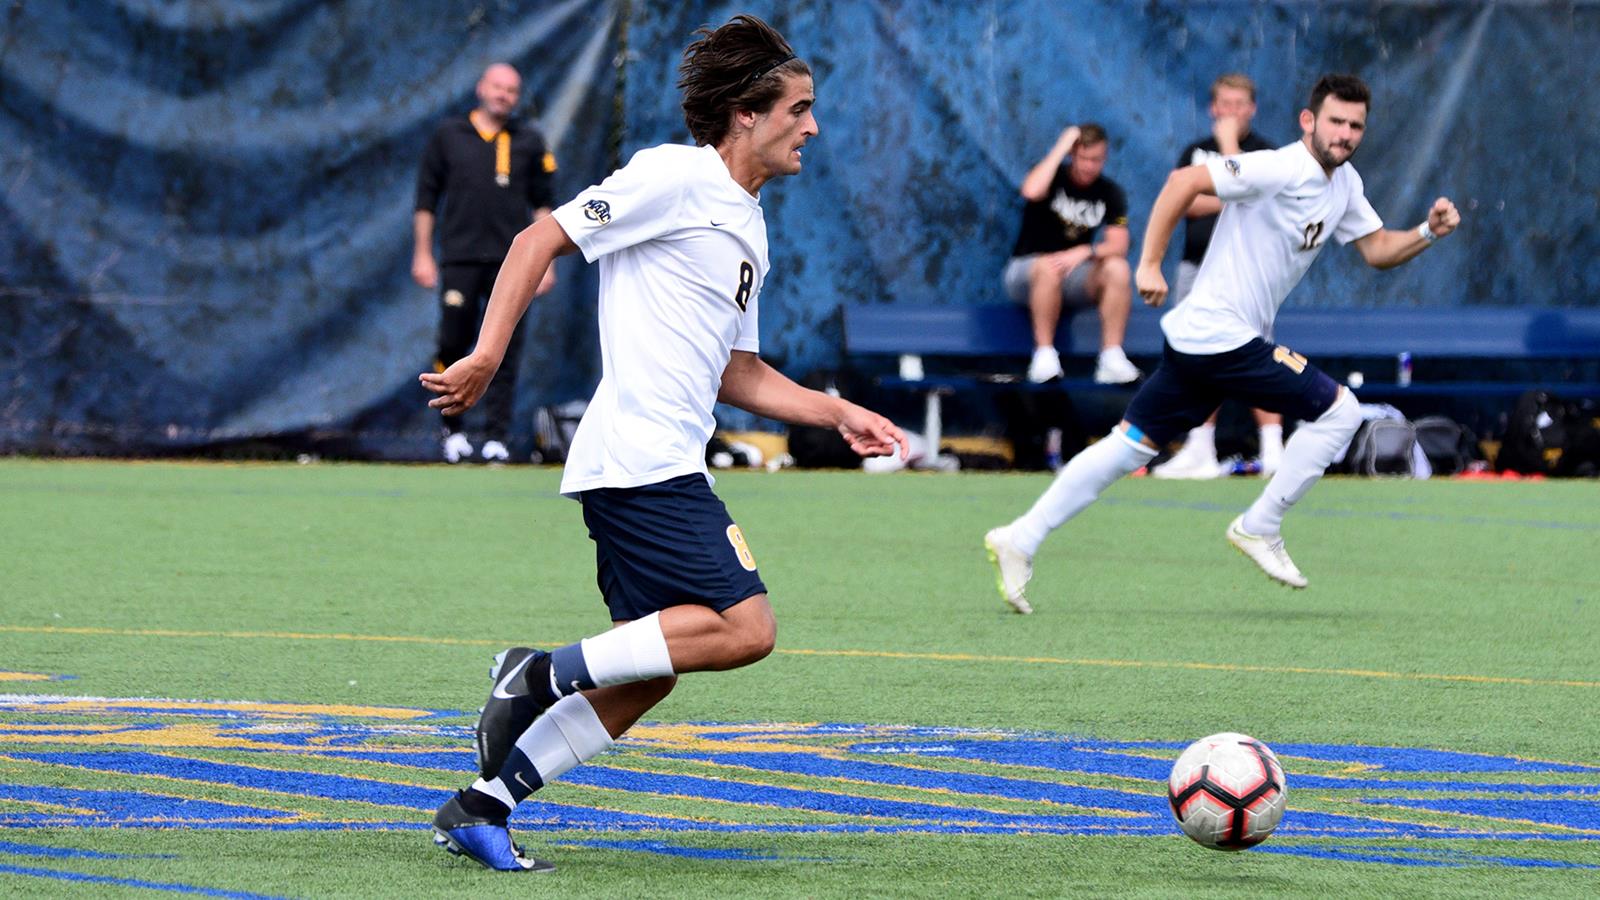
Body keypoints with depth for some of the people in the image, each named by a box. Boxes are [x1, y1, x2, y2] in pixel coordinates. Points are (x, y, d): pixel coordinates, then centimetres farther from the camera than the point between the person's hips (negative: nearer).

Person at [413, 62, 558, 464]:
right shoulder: (447, 135, 9)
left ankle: (496, 438, 0)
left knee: (504, 353, -3)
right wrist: (422, 253, 5)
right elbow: (426, 197, 11)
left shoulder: (529, 142, 11)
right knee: (453, 345, -2)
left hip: (511, 263, 1)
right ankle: (453, 428, 14)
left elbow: (542, 204, 14)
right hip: (460, 260, -1)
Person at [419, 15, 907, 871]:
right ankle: (552, 672, -12)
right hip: (640, 459, -10)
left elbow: (738, 373, 27)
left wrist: (839, 413, 19)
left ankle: (479, 807, 11)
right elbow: (538, 241, -9)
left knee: (644, 675, 8)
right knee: (743, 627, -16)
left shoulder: (749, 228, 21)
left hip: (662, 470, 10)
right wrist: (487, 355, -16)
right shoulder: (673, 177, -7)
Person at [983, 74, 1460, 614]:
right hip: (1224, 338, -9)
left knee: (1130, 447, 9)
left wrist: (1428, 232, 0)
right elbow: (1184, 181, -21)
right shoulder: (1282, 169, -17)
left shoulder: (1344, 184, 13)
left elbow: (1378, 250, 18)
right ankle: (1258, 529, 1)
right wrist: (1149, 264, -22)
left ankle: (1019, 540, 9)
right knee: (1340, 410, -6)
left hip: (1197, 342, 9)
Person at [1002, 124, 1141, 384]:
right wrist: (1061, 148, -23)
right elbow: (1032, 192, -31)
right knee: (1049, 267, -38)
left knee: (1117, 269, -25)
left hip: (1074, 276, 3)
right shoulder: (1052, 175, -5)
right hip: (1025, 271, -3)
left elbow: (1119, 246, -7)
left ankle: (1112, 358, -29)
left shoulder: (1110, 193, 2)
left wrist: (1084, 252, -27)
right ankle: (1044, 354, -33)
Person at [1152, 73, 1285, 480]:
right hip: (1197, 265, 5)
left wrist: (1228, 141, -9)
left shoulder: (1262, 152, 1)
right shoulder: (1194, 152, 14)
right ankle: (1199, 453, 13)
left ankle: (1272, 450, -12)